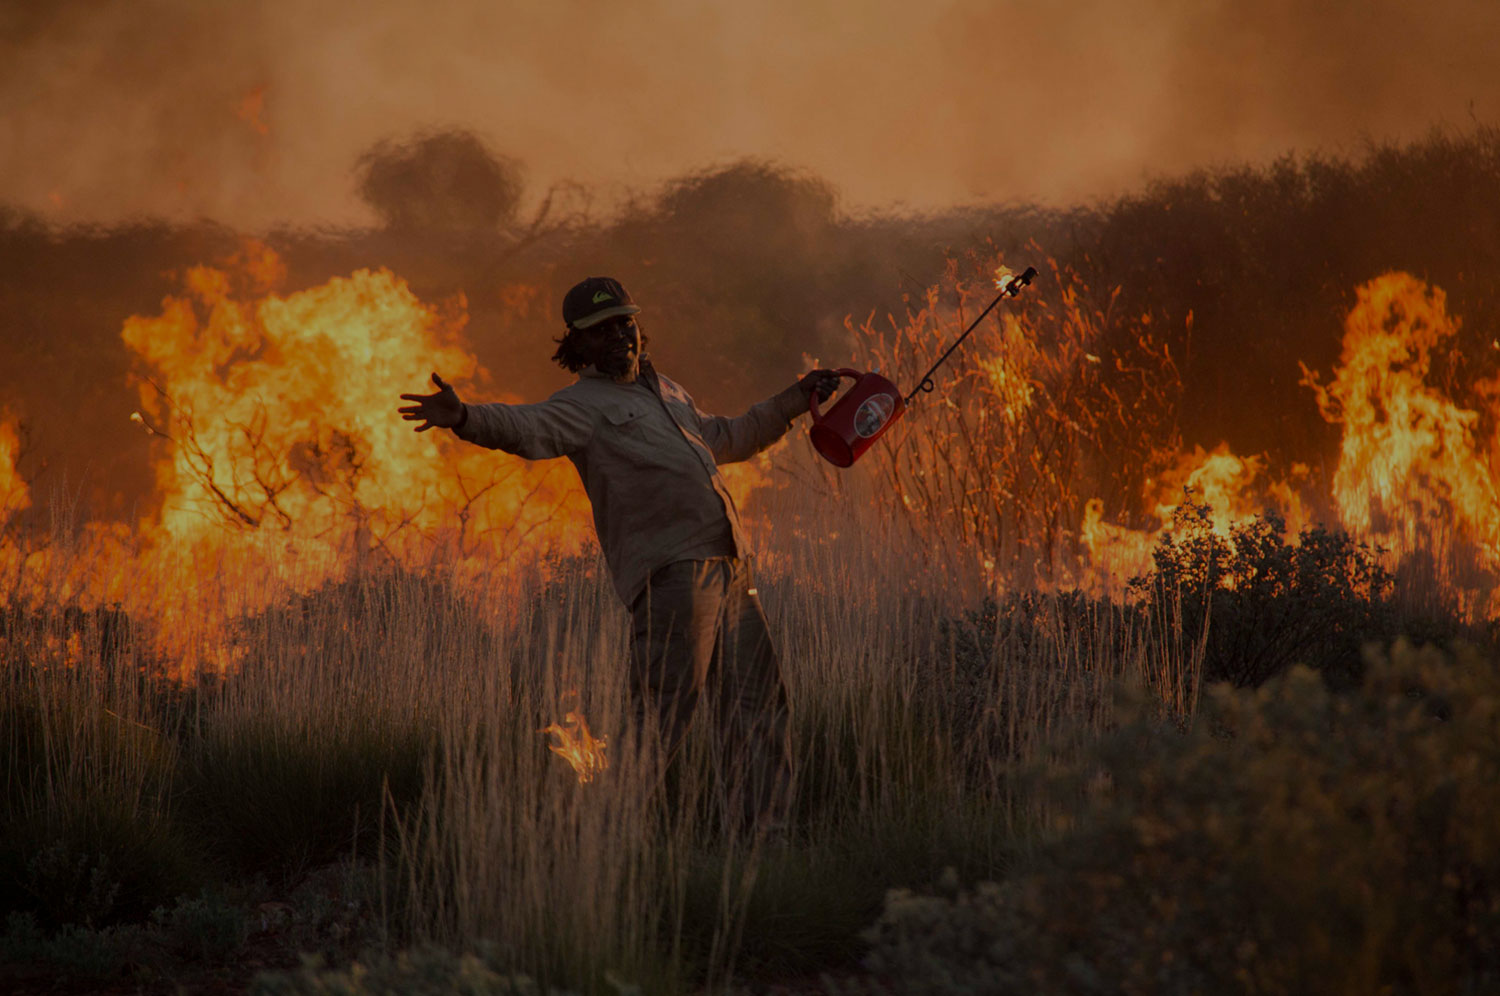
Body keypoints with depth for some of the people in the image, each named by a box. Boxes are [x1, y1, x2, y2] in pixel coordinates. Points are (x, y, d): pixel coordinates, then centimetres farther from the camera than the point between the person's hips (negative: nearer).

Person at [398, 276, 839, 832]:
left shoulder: (664, 392, 26)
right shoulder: (583, 405, 0)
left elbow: (725, 439, 44)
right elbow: (527, 428, -21)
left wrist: (795, 401, 46)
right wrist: (464, 418, -40)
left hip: (730, 570, 8)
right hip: (671, 571, -8)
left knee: (757, 711, 13)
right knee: (665, 714, -16)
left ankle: (762, 834, 23)